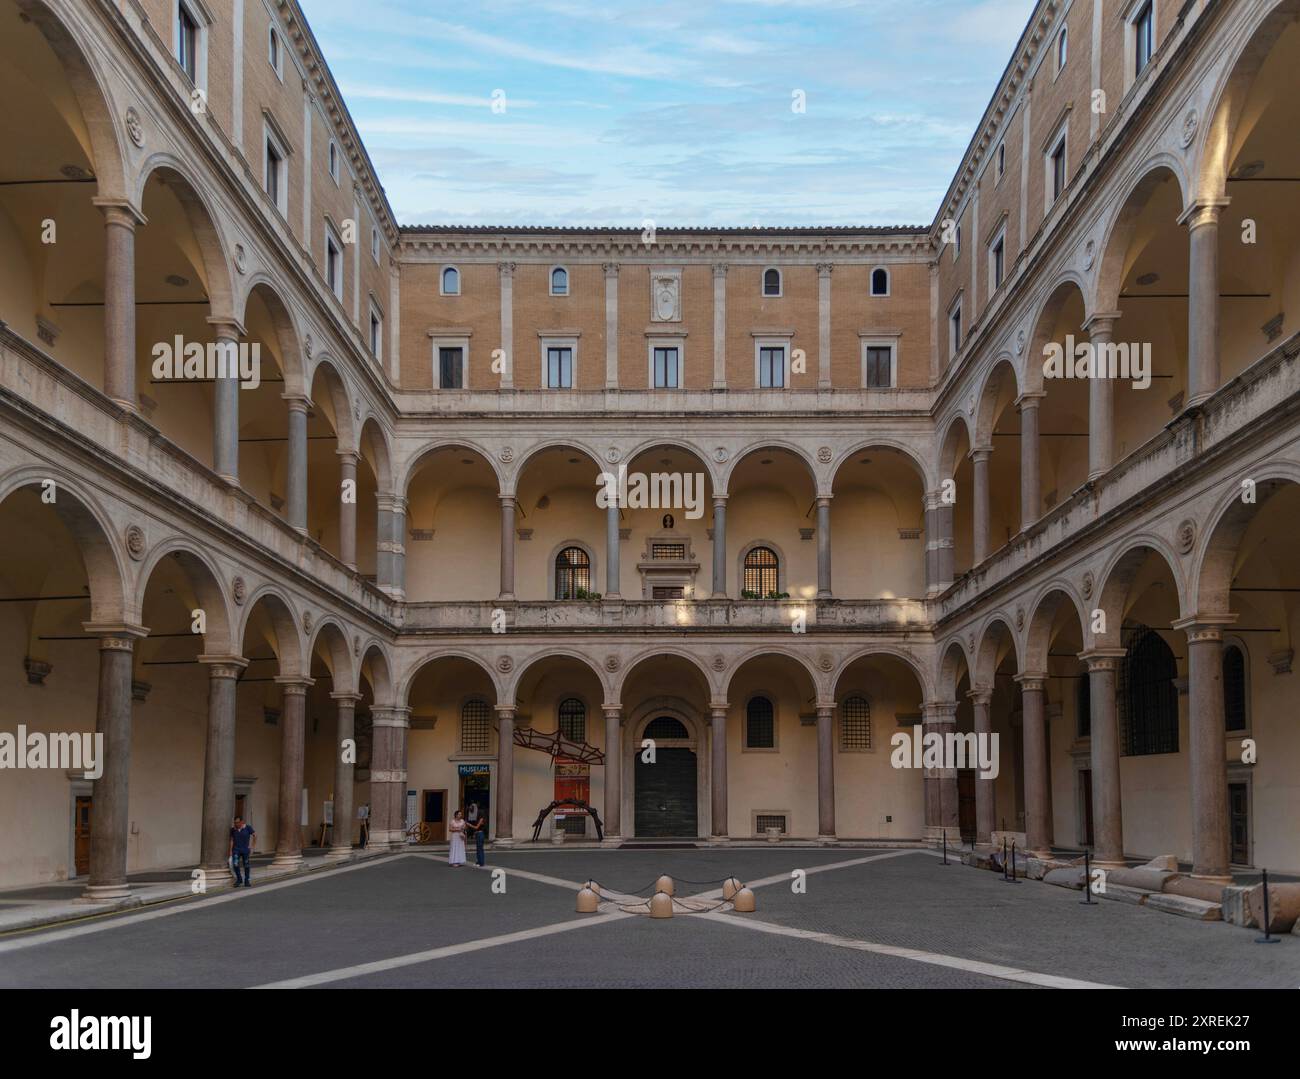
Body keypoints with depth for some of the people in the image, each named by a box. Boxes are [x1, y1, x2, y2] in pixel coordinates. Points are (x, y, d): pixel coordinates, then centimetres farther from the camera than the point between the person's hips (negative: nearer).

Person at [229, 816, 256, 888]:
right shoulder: (233, 830, 1)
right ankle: (239, 879, 5)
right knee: (235, 864, -14)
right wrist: (230, 851, 3)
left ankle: (246, 881, 17)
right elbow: (232, 840, 6)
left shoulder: (248, 827, -6)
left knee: (246, 865, 3)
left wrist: (251, 845, -3)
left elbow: (255, 835, 0)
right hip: (236, 850, 1)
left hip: (245, 850, -1)